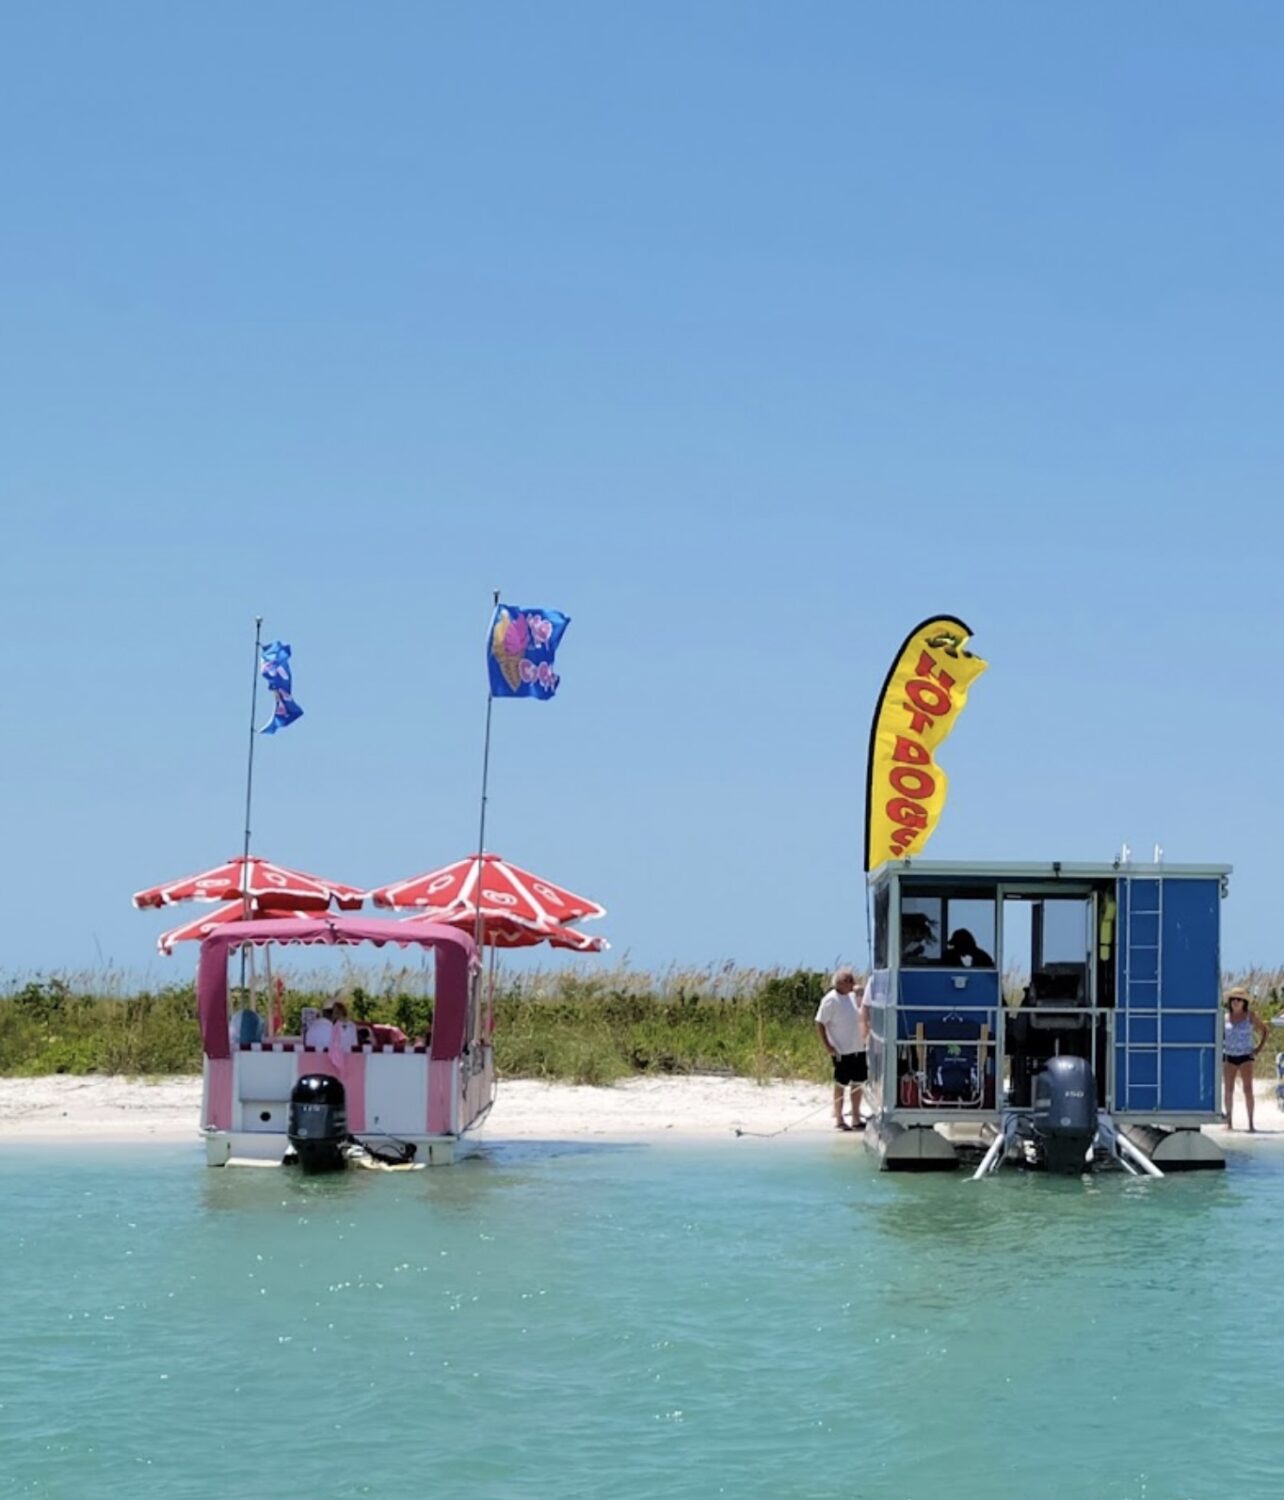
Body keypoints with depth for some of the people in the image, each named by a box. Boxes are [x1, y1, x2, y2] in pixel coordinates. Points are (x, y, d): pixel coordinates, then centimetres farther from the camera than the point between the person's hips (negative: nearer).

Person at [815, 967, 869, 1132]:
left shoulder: (853, 996, 7)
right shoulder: (831, 1000, -14)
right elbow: (820, 1024, -14)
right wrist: (827, 1046, -17)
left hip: (858, 1049, 7)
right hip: (841, 1050, -7)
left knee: (858, 1083, 11)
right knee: (841, 1084, 2)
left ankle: (856, 1119, 20)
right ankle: (838, 1120, 12)